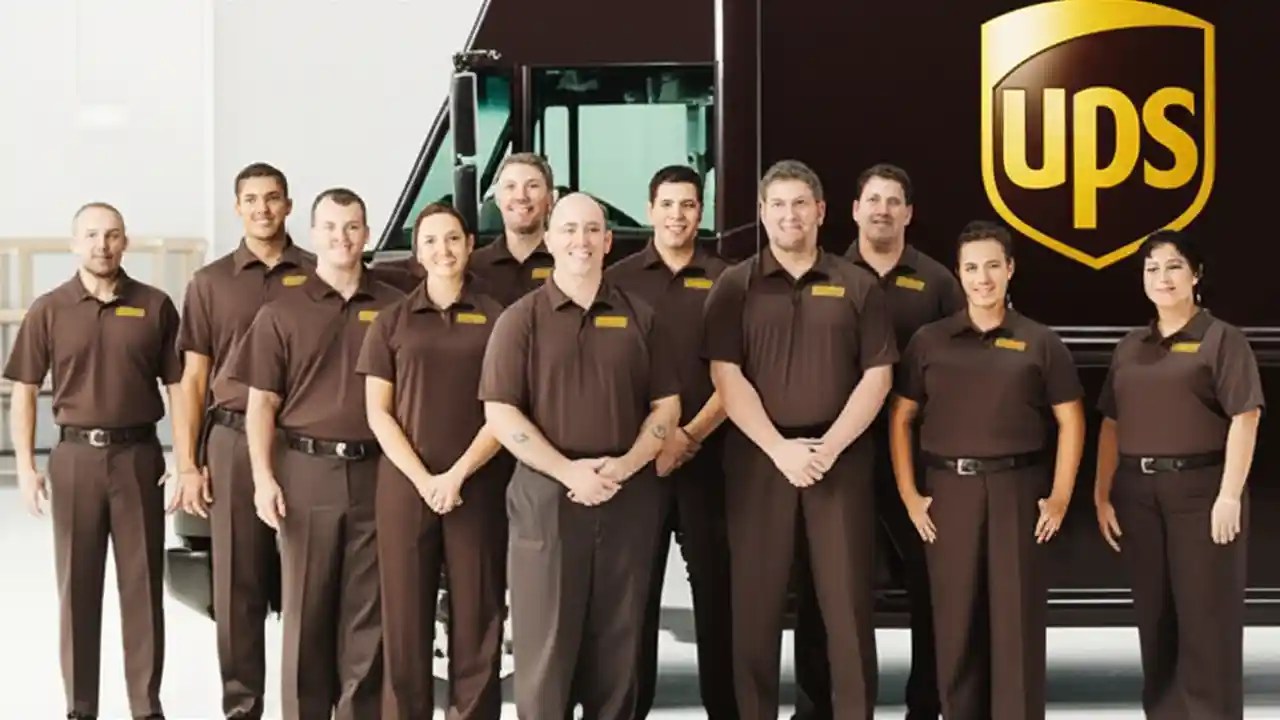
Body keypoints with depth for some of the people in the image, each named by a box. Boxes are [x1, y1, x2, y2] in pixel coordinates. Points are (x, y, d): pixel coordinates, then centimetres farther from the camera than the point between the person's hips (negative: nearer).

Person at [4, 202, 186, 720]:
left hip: (138, 455, 0)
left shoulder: (154, 306, 3)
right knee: (77, 587, 6)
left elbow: (176, 387, 4)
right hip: (75, 455, 0)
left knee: (142, 585, 3)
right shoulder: (50, 310, 3)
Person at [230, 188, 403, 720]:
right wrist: (263, 478, -7)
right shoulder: (282, 313, 5)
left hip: (375, 473, 1)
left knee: (368, 613, 3)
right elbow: (261, 403, 3)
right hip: (306, 470, -1)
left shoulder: (394, 309, 8)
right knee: (306, 610, 4)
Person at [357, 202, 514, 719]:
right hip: (405, 484, 1)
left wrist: (458, 474, -10)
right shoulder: (392, 322, 8)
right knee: (405, 619, 1)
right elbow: (377, 412, 4)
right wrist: (422, 479, -9)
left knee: (476, 619, 0)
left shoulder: (496, 318, 4)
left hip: (479, 487, -1)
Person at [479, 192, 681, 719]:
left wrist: (625, 466, -9)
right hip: (547, 494, -3)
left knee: (617, 643, 8)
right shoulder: (522, 319, 1)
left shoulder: (639, 318, 9)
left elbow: (666, 405, 9)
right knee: (545, 642, -1)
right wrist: (568, 471, -15)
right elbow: (500, 413, -6)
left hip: (628, 496, 3)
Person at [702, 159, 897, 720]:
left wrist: (829, 446, -9)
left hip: (840, 457, 0)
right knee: (756, 599, 2)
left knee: (848, 598, 0)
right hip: (758, 457, 0)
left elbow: (877, 375, 2)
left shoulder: (856, 286, 7)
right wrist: (779, 448, -13)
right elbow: (726, 377, -3)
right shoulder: (734, 287, 5)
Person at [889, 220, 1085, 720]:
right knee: (956, 620, 6)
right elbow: (900, 419, 8)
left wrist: (1060, 498, -2)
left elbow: (1070, 421, 6)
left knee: (1017, 618, 0)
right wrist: (908, 493, 0)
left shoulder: (1039, 343, 4)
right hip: (948, 490, 1)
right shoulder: (929, 341, 7)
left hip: (1017, 490, -1)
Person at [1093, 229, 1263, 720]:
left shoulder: (1221, 339, -2)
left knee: (1206, 613, -2)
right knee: (1154, 614, 10)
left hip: (1200, 488, -5)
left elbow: (1244, 419, -10)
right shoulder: (1130, 347, 15)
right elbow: (1112, 425, 13)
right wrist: (1103, 495, 6)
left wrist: (1230, 495, -18)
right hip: (1138, 492, 5)